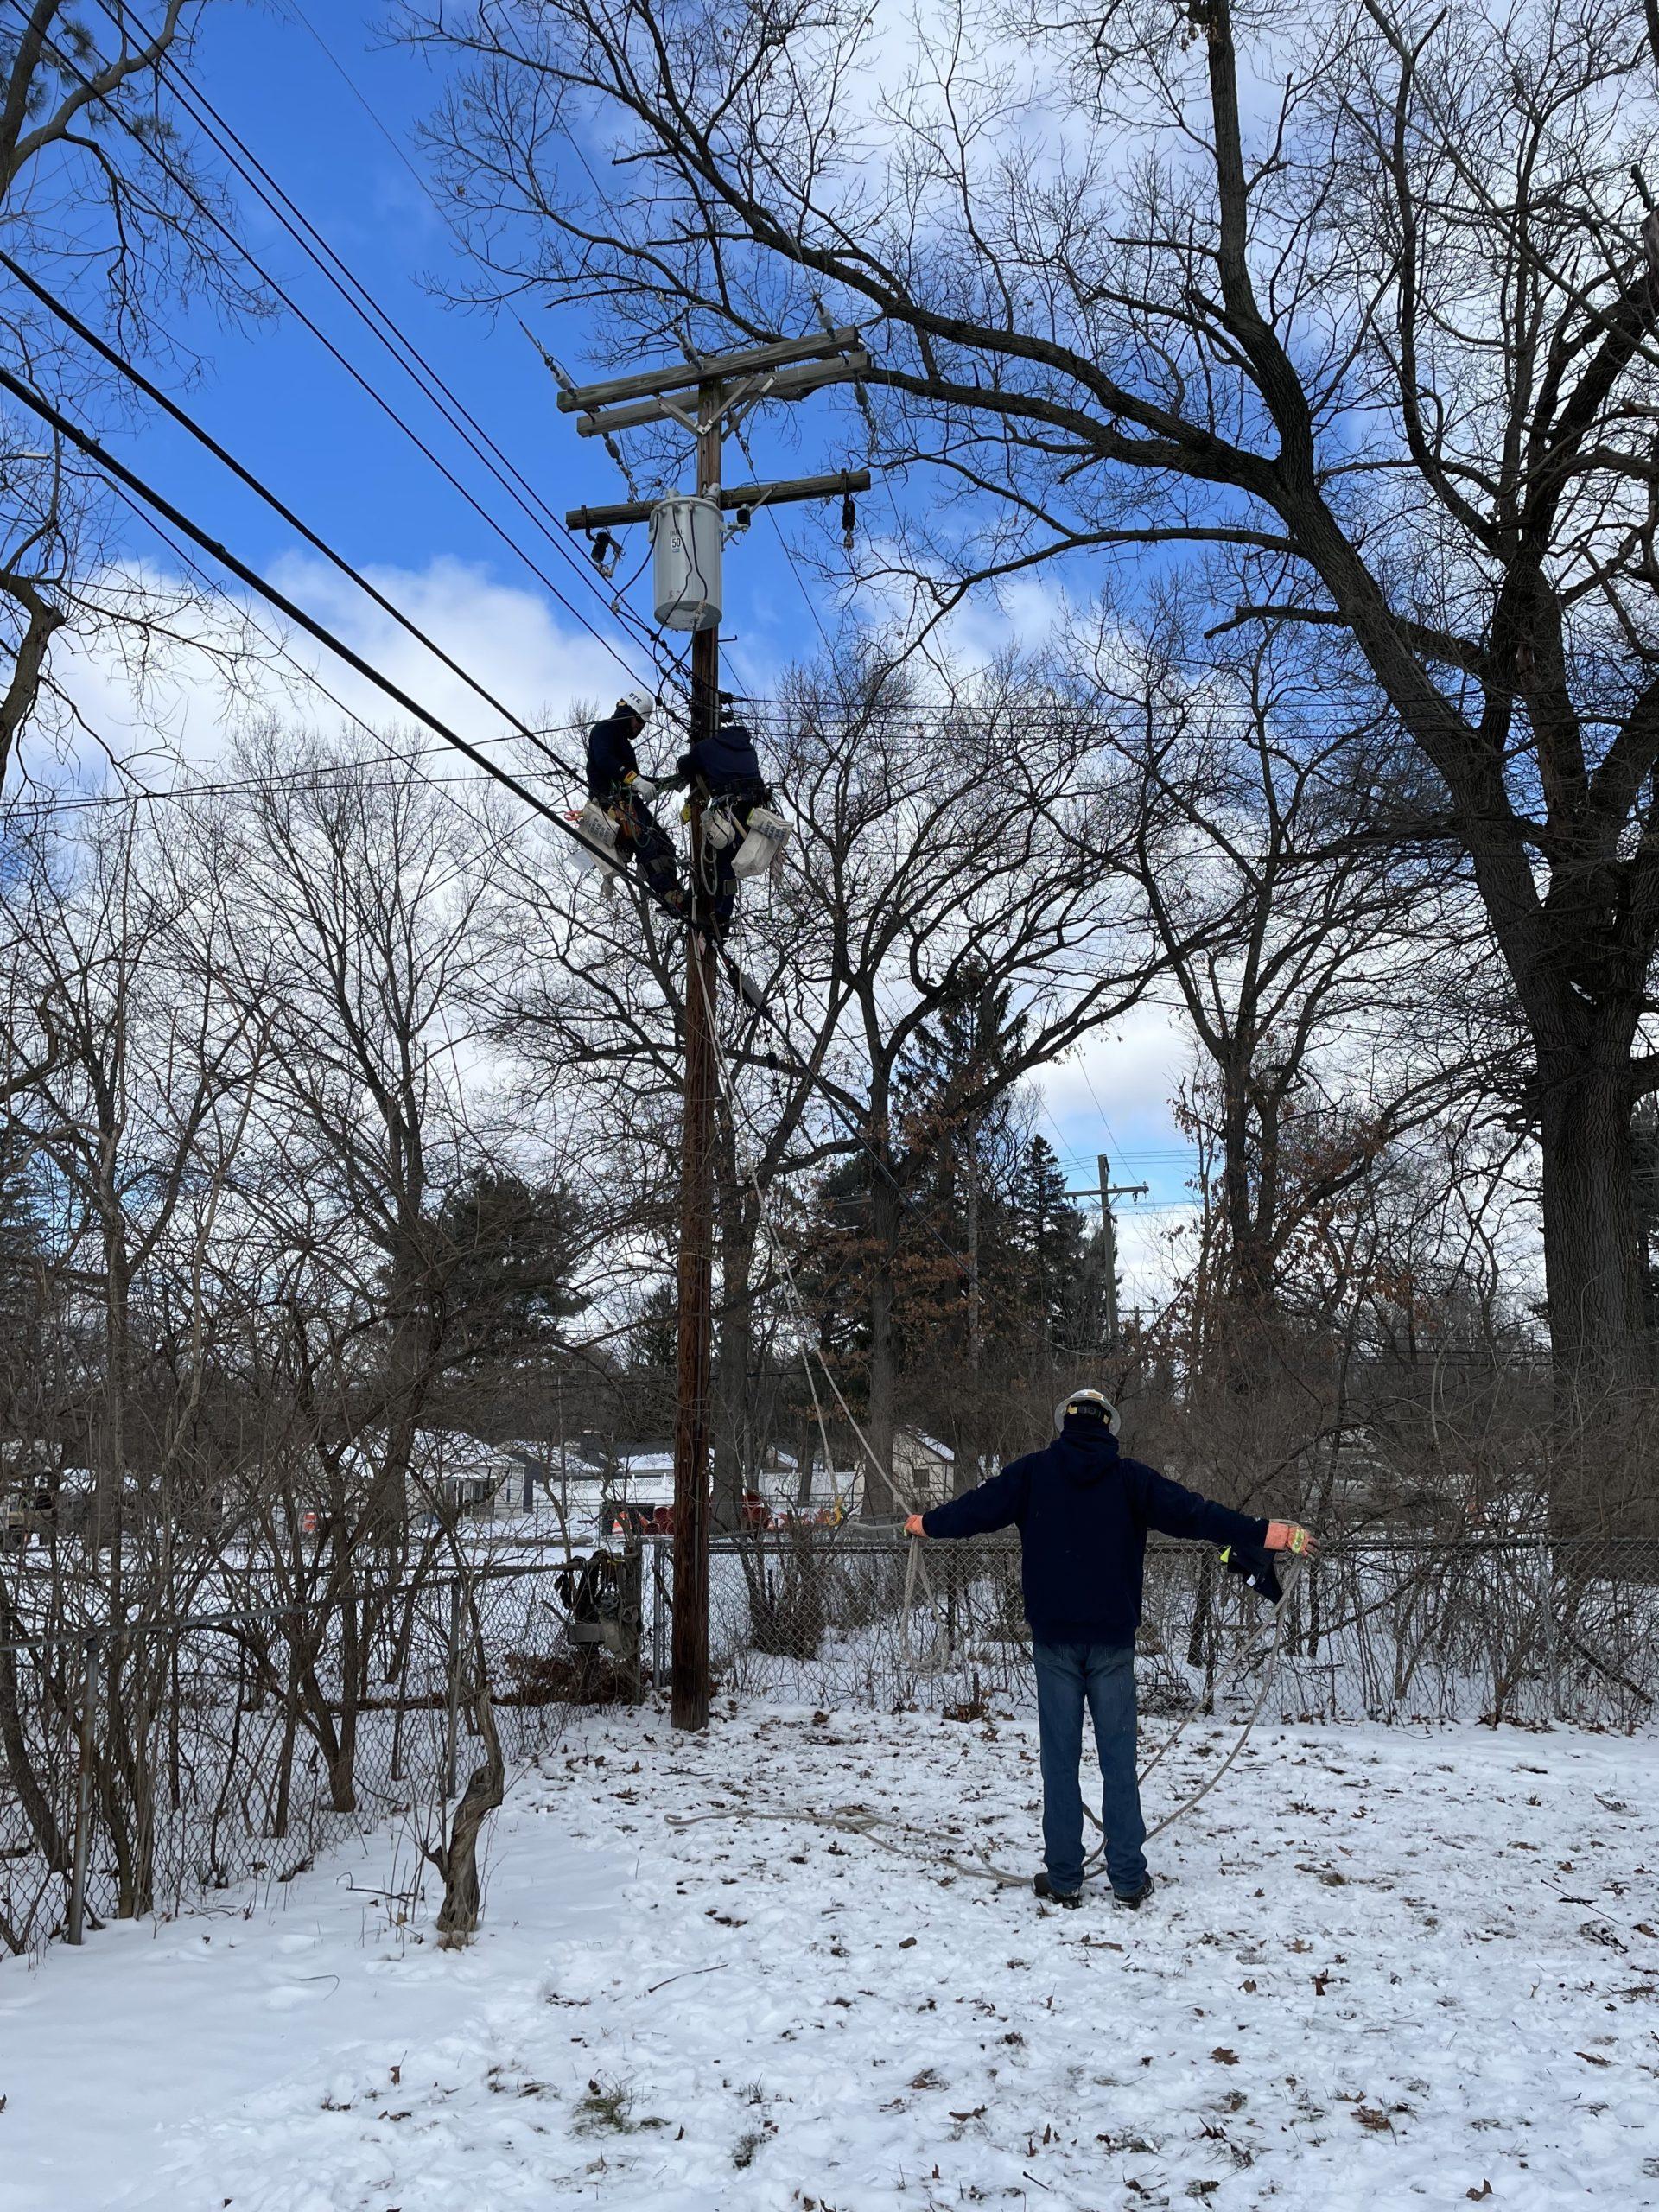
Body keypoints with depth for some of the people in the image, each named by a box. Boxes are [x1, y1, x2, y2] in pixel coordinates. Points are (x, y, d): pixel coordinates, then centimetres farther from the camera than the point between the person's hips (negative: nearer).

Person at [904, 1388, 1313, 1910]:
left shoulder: (1033, 1471, 2)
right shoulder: (1129, 1477, 0)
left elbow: (978, 1507, 9)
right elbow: (1191, 1512, -5)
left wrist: (926, 1522, 27)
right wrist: (1269, 1535, -1)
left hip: (1054, 1637, 0)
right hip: (1112, 1639, 0)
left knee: (1060, 1758, 5)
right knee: (1118, 1758, 5)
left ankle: (1063, 1878, 8)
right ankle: (1129, 1878, 8)